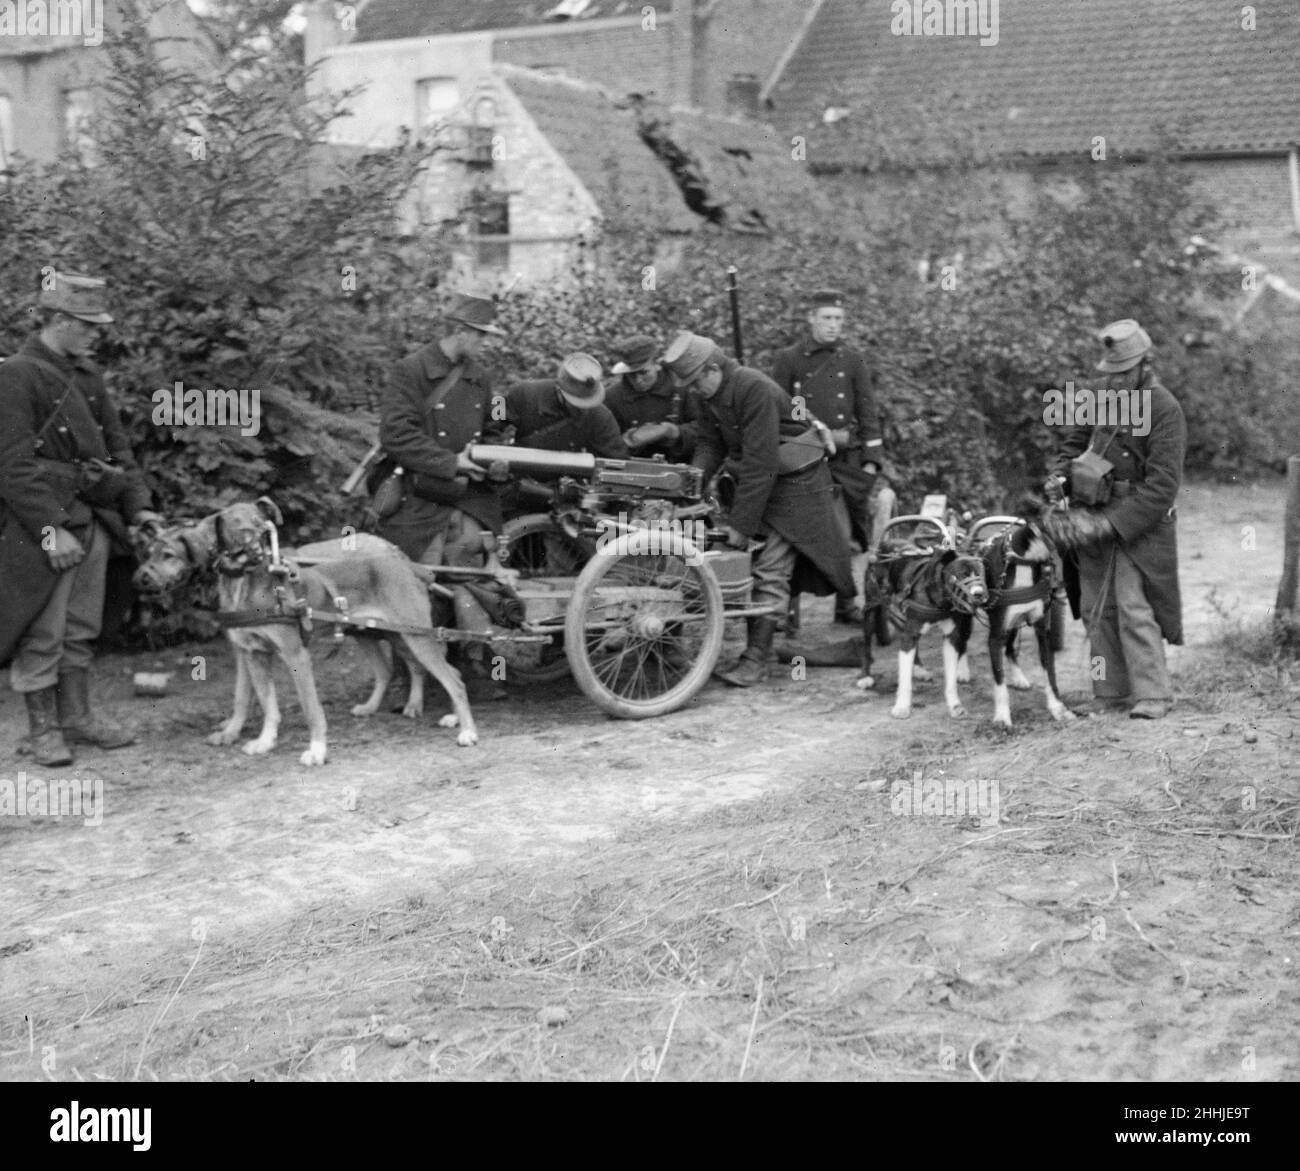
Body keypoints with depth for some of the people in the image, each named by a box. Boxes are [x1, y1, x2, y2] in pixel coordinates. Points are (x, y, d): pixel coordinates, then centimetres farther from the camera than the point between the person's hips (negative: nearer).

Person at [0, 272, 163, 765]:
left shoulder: (87, 373, 11)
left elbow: (116, 444, 17)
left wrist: (137, 505, 7)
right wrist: (50, 530, -21)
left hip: (93, 518, 7)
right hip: (41, 524, -7)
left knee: (82, 628, 15)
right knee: (41, 634, 1)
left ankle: (76, 715, 26)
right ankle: (43, 729, 12)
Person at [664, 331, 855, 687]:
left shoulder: (755, 390, -27)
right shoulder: (710, 395, 1)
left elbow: (761, 464, -29)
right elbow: (710, 443, 5)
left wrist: (741, 524, -28)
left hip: (795, 483, -8)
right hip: (756, 483, 8)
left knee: (771, 571, -11)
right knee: (747, 566, 3)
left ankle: (755, 660, -11)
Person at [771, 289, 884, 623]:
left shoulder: (853, 361, 11)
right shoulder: (788, 360, 5)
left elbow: (867, 413, 10)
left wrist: (870, 461, 2)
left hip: (848, 458, 2)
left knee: (856, 534, 0)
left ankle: (847, 604, 8)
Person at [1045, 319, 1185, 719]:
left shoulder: (1165, 411, -13)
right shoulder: (1105, 399, 8)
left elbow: (1162, 484, -19)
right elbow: (1076, 440, 22)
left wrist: (1112, 523, -24)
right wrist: (1059, 475, 0)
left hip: (1139, 522, -7)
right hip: (1094, 518, 7)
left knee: (1133, 607, -12)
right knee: (1097, 609, 7)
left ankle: (1153, 694, -3)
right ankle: (1111, 693, 15)